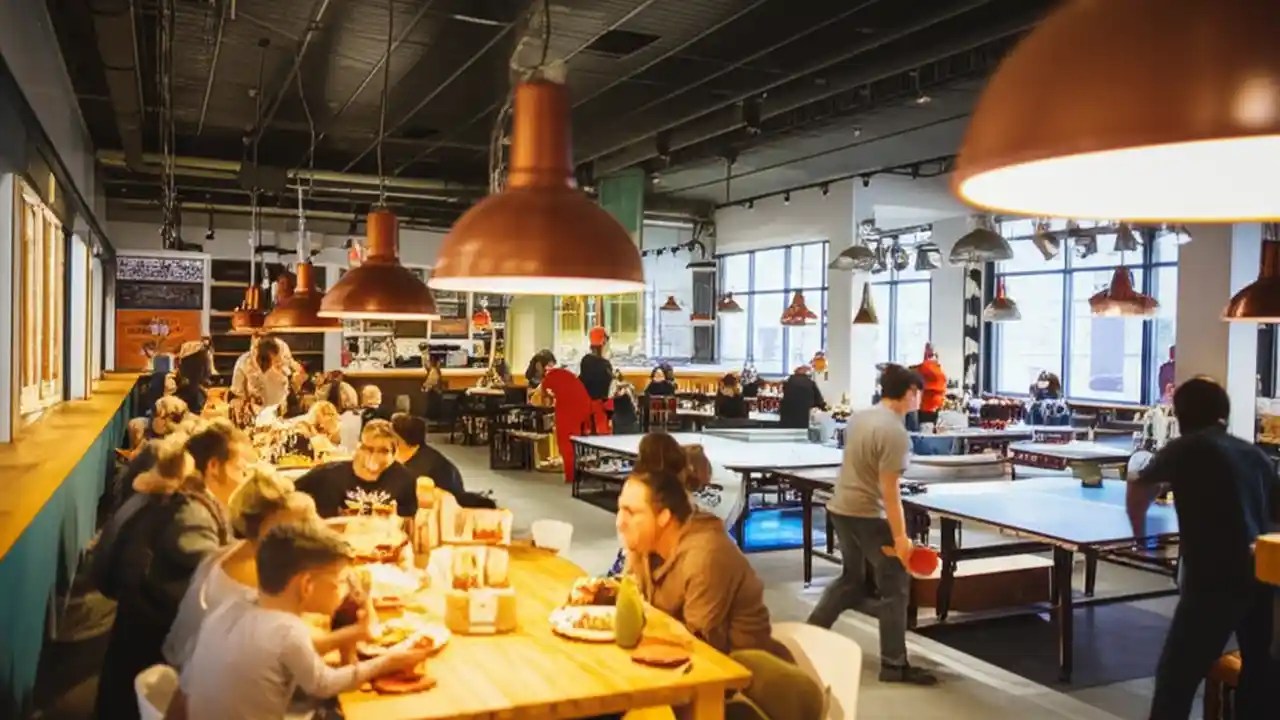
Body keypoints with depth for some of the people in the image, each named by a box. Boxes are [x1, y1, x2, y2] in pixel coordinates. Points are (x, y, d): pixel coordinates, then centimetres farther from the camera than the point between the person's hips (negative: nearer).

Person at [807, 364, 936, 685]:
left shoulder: (859, 417, 5)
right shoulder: (895, 433, -21)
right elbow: (889, 490, -22)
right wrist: (900, 537, -19)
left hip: (840, 508, 9)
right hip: (869, 515, -9)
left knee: (851, 578, 24)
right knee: (896, 587, 4)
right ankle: (894, 665, 11)